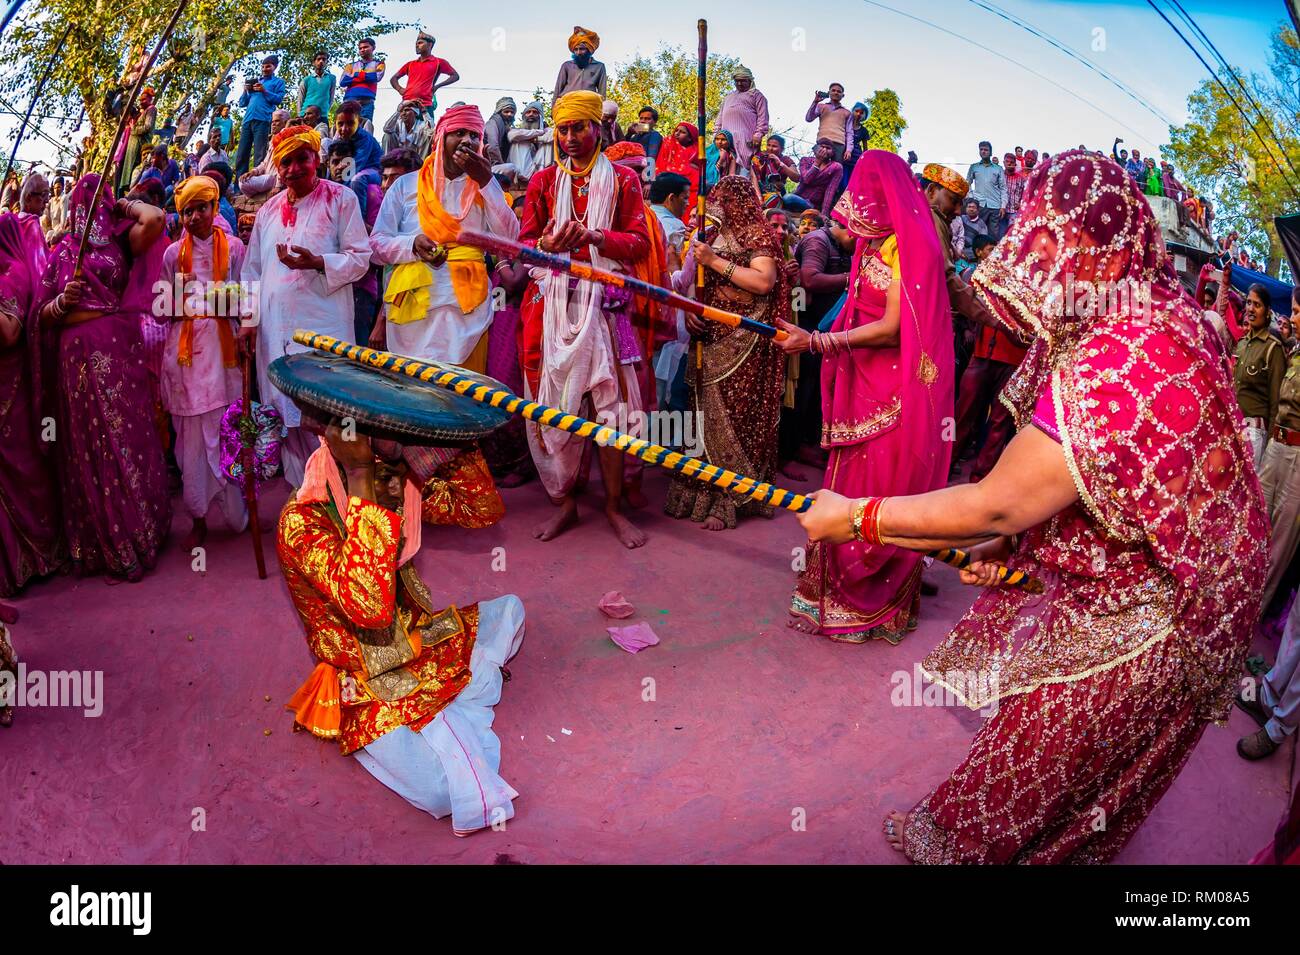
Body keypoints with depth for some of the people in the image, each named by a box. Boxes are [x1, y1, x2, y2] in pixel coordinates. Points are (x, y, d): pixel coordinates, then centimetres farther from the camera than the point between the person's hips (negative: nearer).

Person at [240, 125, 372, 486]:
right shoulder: (269, 209, 17)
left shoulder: (341, 199, 2)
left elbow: (360, 258, -3)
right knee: (287, 410, 6)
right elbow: (252, 269, 18)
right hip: (275, 329, 5)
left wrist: (317, 262, -19)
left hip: (324, 326, -5)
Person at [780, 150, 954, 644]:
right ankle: (845, 585, 22)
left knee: (880, 494, 0)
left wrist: (817, 341, -21)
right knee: (852, 488, 11)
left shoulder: (909, 245, -14)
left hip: (896, 394, -8)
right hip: (863, 385, 8)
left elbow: (891, 326, -19)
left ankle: (873, 603, 13)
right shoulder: (873, 245, 12)